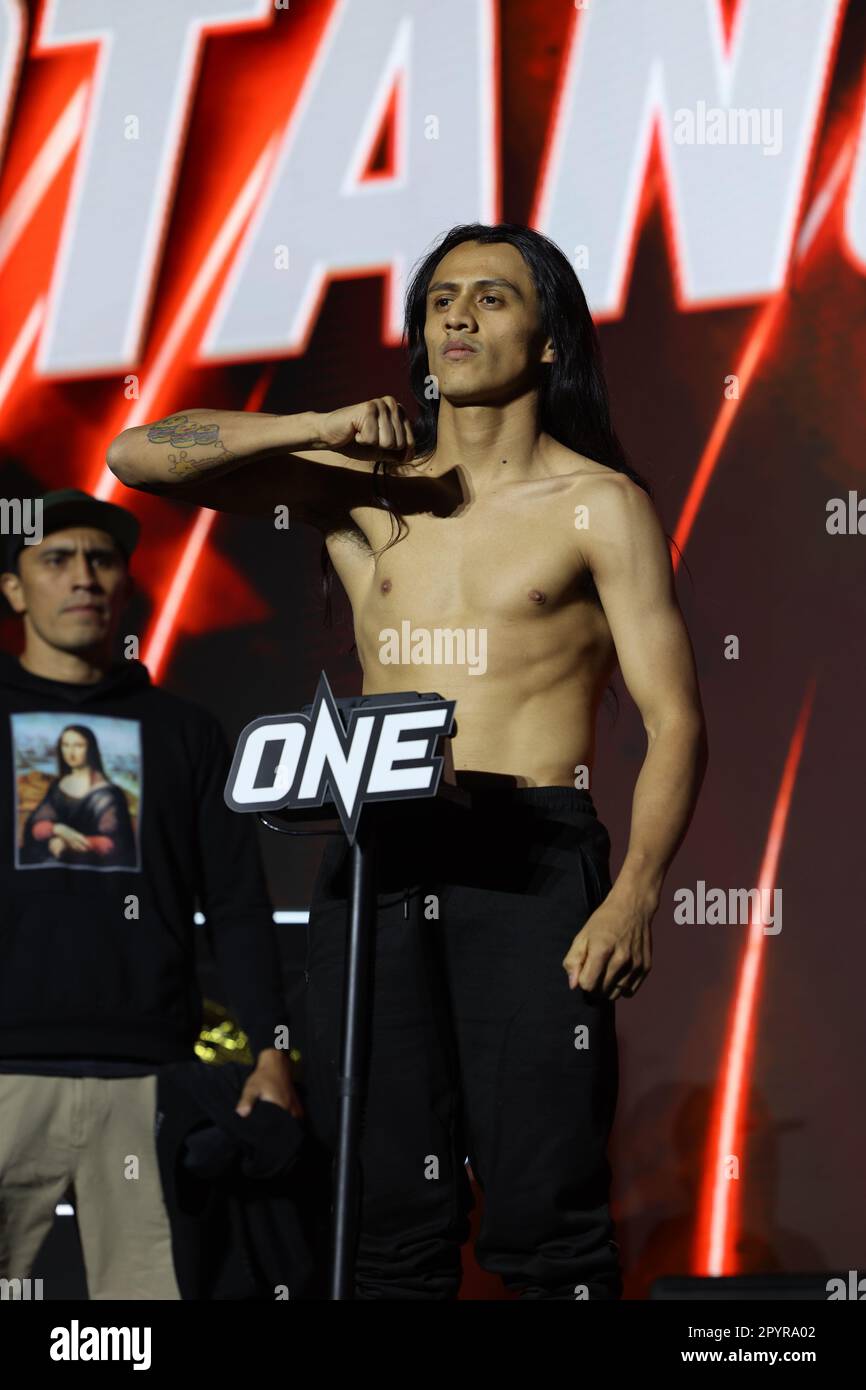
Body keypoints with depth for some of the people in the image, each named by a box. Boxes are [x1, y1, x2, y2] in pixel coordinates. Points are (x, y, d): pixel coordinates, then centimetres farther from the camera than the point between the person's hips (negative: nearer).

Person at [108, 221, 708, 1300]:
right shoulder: (363, 487, 16)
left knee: (543, 1222, -11)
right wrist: (319, 429, -2)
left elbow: (674, 722, -1)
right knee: (387, 1222, 3)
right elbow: (139, 457, 11)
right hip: (374, 859, 4)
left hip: (529, 858, -4)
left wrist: (634, 897, -16)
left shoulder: (597, 505, 6)